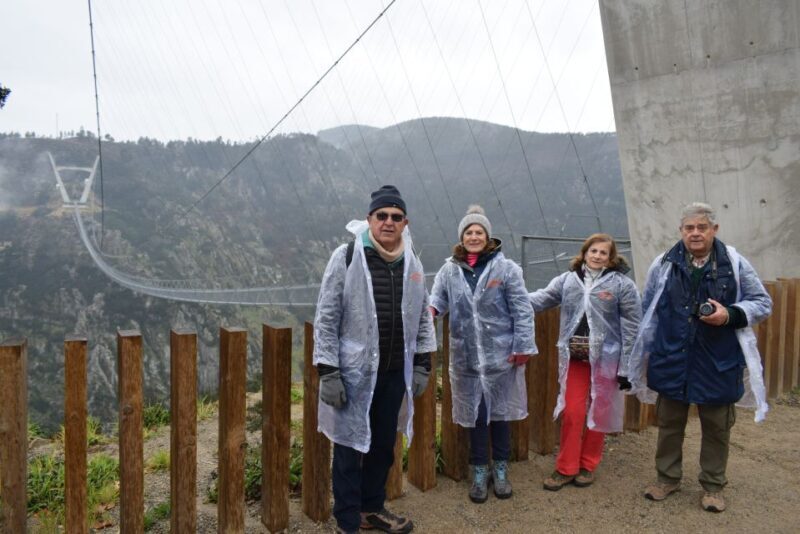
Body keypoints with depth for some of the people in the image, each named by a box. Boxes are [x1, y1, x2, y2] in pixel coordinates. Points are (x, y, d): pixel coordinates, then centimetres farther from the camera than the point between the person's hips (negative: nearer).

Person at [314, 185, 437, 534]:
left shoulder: (412, 263, 4)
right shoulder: (346, 257, -10)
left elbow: (423, 319, 12)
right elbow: (326, 319, -10)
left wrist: (422, 365, 8)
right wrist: (328, 373, -13)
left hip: (394, 373, 5)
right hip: (354, 373, -4)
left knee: (383, 445, 18)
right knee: (350, 448, 7)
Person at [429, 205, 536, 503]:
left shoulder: (505, 268, -6)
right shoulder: (450, 270, 2)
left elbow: (522, 310, -6)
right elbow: (439, 297, -2)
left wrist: (522, 346, -9)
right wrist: (431, 308, -26)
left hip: (500, 354, -2)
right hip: (466, 356, 2)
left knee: (500, 411, 12)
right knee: (474, 413, 12)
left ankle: (501, 470, 31)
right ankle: (479, 472, 28)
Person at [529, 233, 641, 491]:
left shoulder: (622, 284, -7)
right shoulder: (568, 280, 2)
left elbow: (631, 327, -7)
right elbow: (541, 298, -4)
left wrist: (626, 367, -9)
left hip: (605, 359, -2)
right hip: (574, 357, 2)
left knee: (597, 413, 11)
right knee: (572, 412, 7)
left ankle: (588, 466, 29)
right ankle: (566, 467, 20)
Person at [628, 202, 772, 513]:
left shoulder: (735, 264, -4)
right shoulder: (664, 264, -1)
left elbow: (762, 303, 2)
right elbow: (648, 310, 7)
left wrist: (729, 315, -17)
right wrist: (647, 352, 8)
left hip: (718, 362, -1)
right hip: (672, 361, 1)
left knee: (716, 427, 13)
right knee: (669, 423, 14)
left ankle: (713, 485, 31)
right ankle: (667, 478, 32)